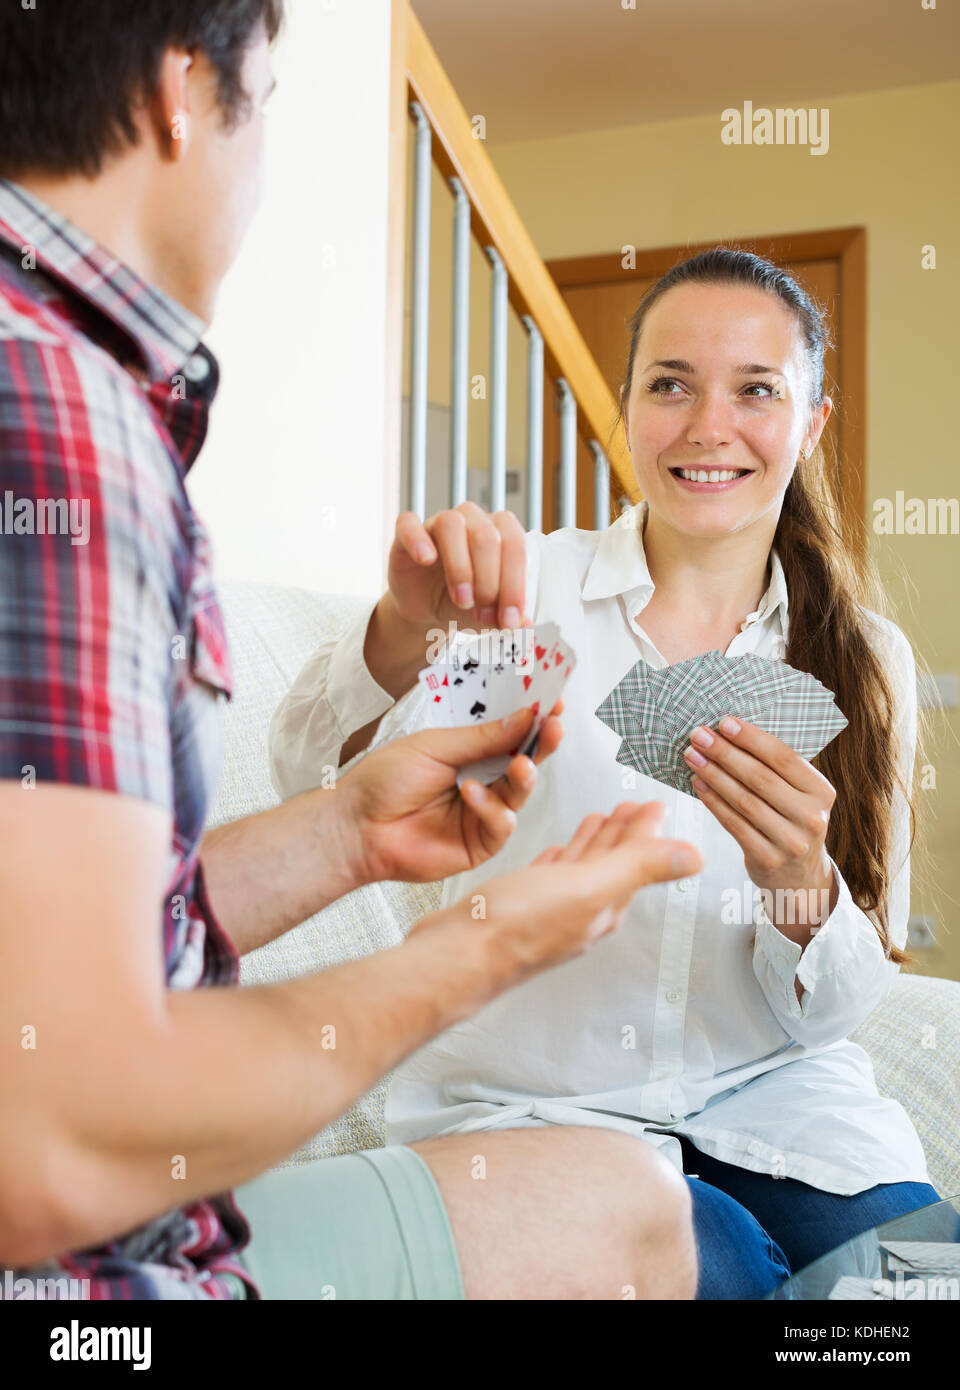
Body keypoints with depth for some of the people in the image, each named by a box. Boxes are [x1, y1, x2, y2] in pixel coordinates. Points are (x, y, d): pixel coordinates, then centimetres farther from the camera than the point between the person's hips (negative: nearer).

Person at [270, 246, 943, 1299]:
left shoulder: (867, 661, 1)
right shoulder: (527, 588, -6)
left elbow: (833, 1012, -1)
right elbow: (313, 775, -23)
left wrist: (802, 884, -24)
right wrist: (404, 630, -44)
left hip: (768, 1093, 3)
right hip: (524, 1100, -2)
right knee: (718, 1269, -27)